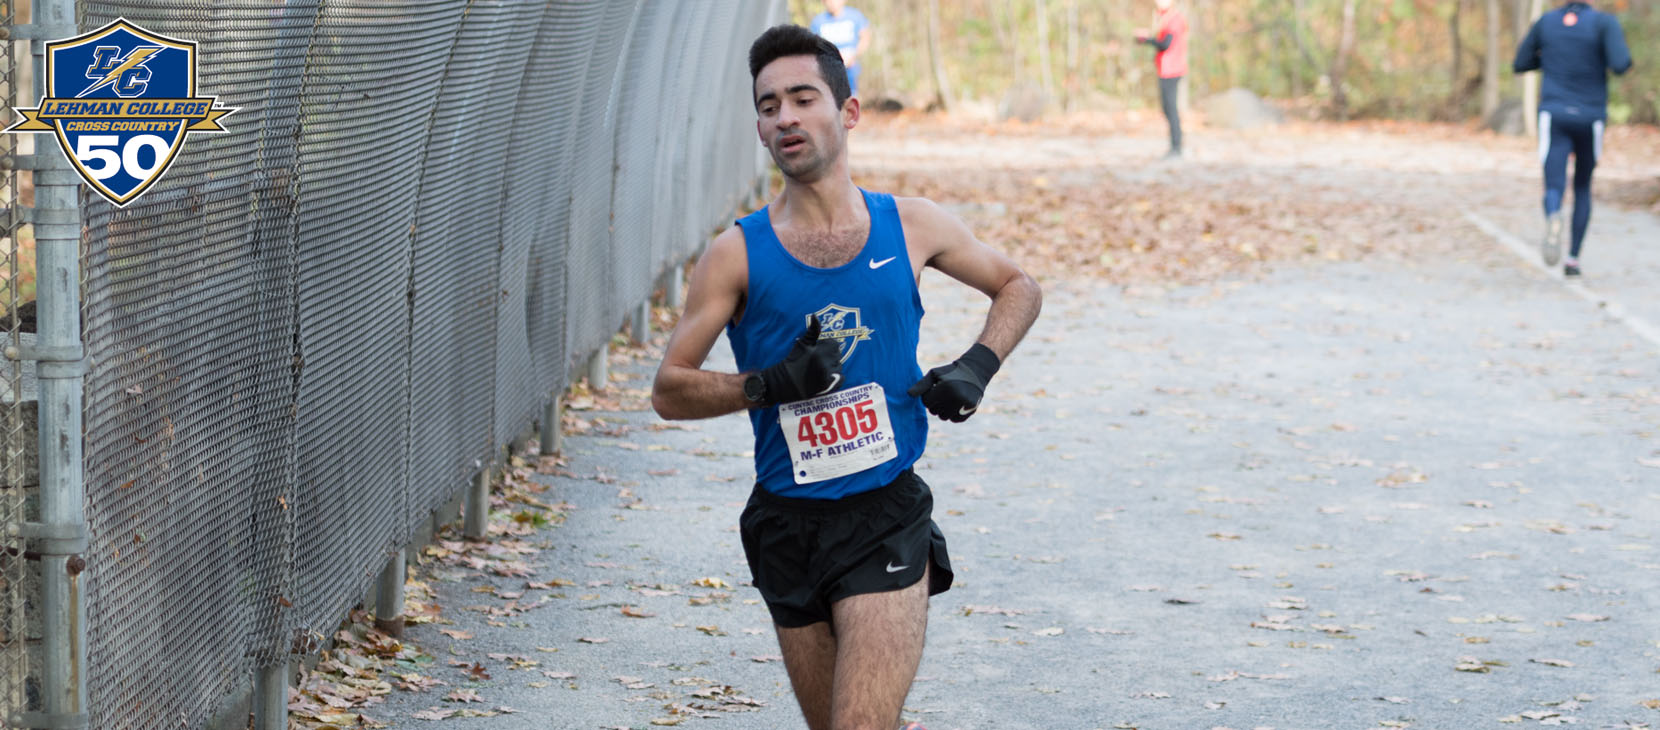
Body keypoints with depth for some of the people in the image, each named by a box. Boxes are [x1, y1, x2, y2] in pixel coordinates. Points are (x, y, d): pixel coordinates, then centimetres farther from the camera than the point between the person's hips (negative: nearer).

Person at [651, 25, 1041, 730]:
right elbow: (669, 390, 0)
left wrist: (977, 366, 1)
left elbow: (1019, 287, 19)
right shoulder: (738, 255, -2)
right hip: (788, 528, 1)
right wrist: (770, 384, -16)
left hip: (889, 519, -1)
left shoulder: (913, 226, 3)